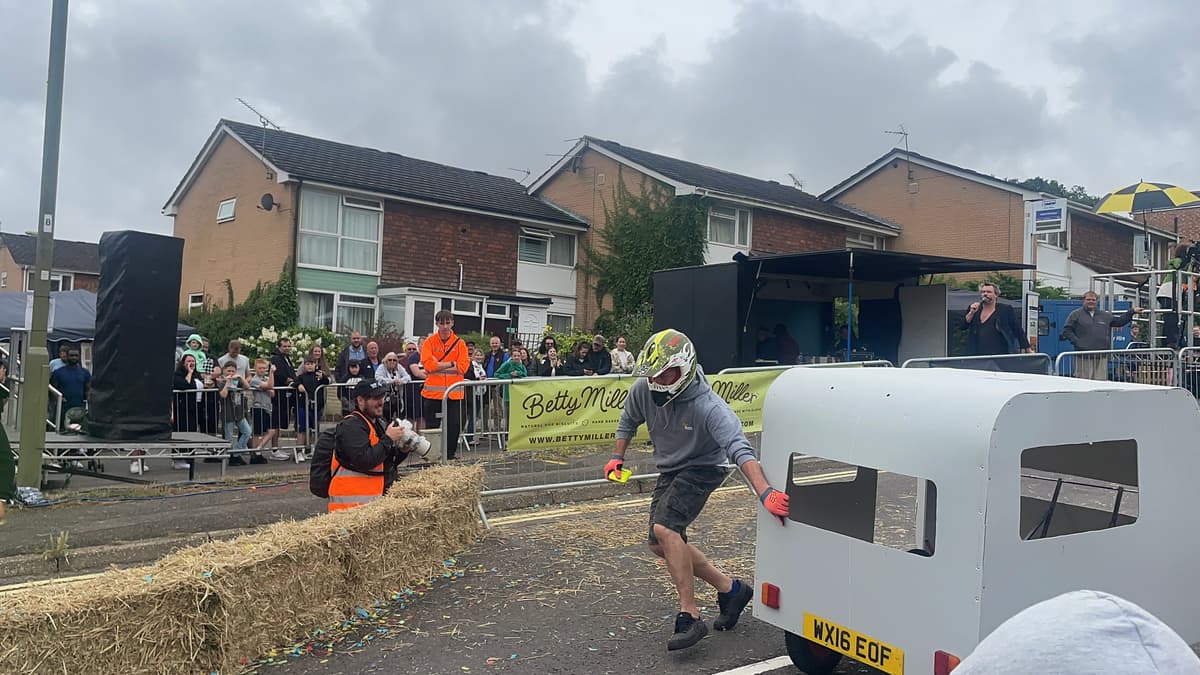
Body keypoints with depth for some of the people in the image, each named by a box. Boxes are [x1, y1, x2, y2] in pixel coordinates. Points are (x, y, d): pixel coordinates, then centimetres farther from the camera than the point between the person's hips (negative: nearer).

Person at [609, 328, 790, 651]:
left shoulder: (708, 407, -32)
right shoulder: (643, 390, -14)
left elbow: (739, 449, -43)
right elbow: (628, 421, 9)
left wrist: (765, 492, -54)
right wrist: (618, 457, 4)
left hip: (701, 470, -8)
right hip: (669, 471, 8)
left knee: (664, 529, -28)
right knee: (661, 545, 10)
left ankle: (689, 617, -18)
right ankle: (730, 589, 23)